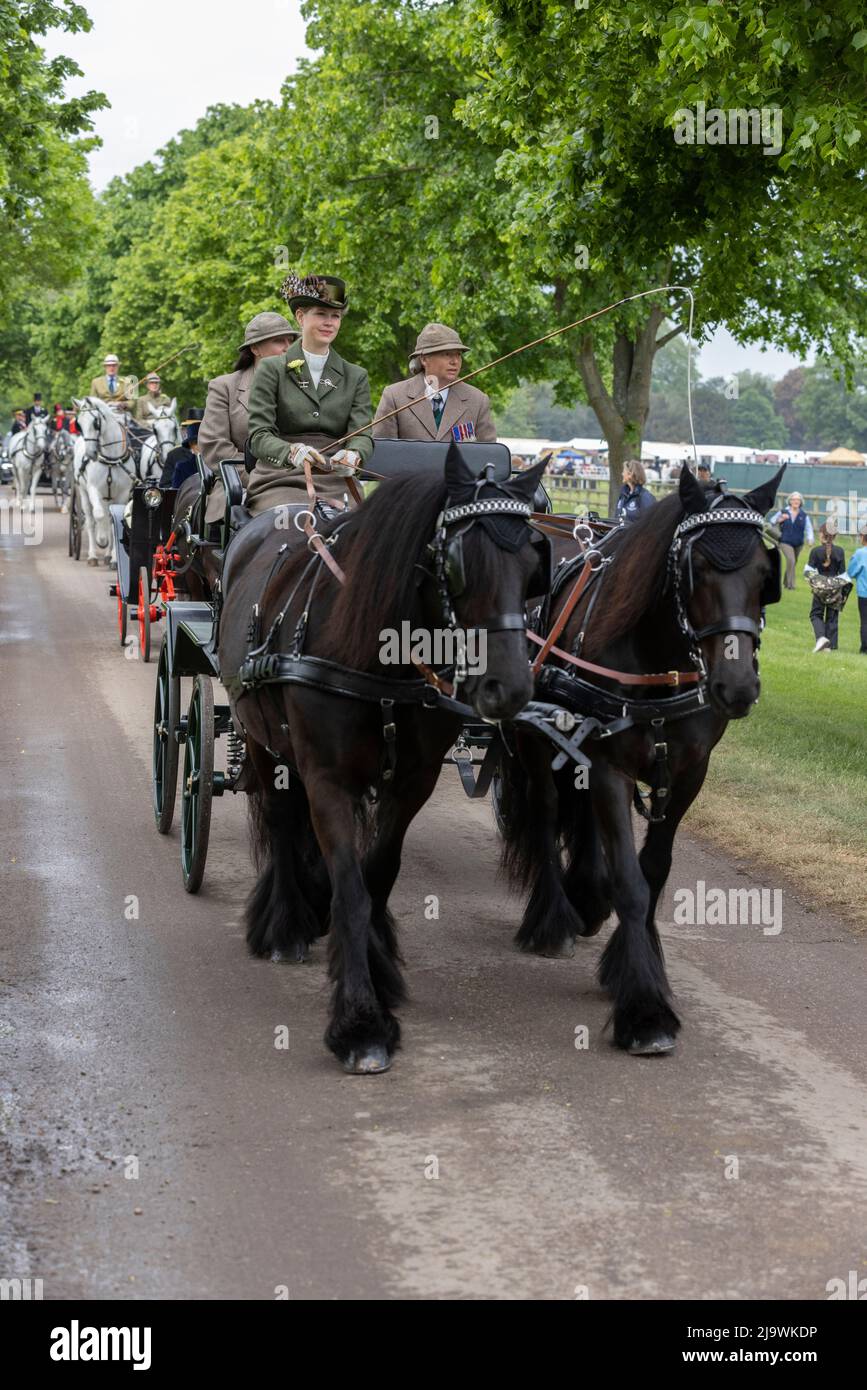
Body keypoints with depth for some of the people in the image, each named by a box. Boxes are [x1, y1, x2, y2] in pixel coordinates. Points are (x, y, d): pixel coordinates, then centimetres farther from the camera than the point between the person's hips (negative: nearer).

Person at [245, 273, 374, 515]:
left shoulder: (356, 377, 17)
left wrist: (353, 455, -22)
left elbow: (363, 434, 4)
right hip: (279, 480, -2)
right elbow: (259, 436, -2)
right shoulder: (271, 369, 8)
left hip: (334, 482, 2)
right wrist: (291, 452, -25)